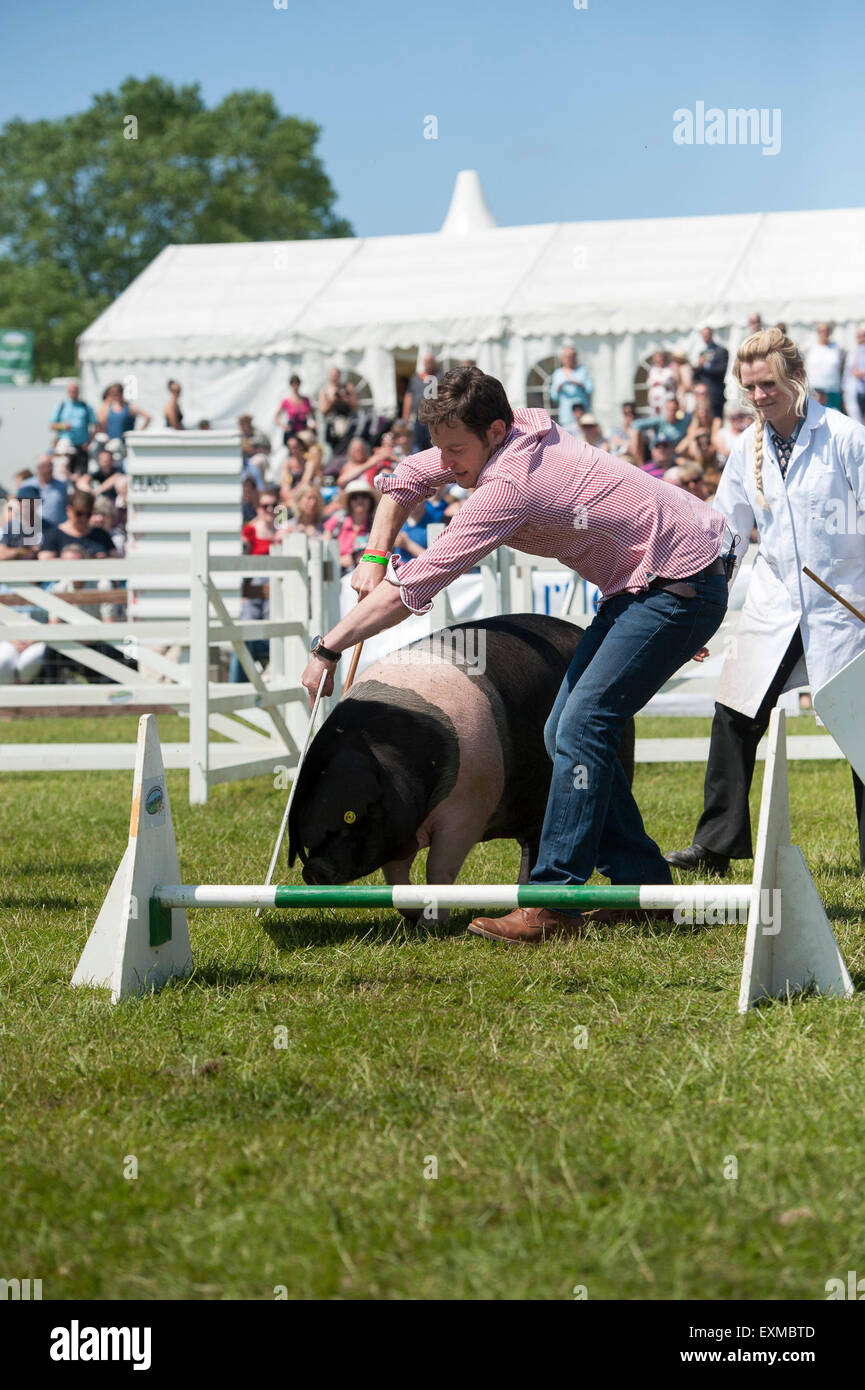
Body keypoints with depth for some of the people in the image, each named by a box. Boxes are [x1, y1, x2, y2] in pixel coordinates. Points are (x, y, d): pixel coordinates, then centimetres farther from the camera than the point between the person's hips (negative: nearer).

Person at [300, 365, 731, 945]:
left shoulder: (510, 483, -26)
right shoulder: (512, 435, 2)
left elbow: (416, 586, -26)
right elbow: (406, 480, 18)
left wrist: (329, 648, -21)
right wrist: (374, 559, 5)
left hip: (681, 586, -11)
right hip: (637, 586, 11)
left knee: (582, 726, -20)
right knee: (568, 731, 7)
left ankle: (553, 902, -21)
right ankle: (644, 881, 11)